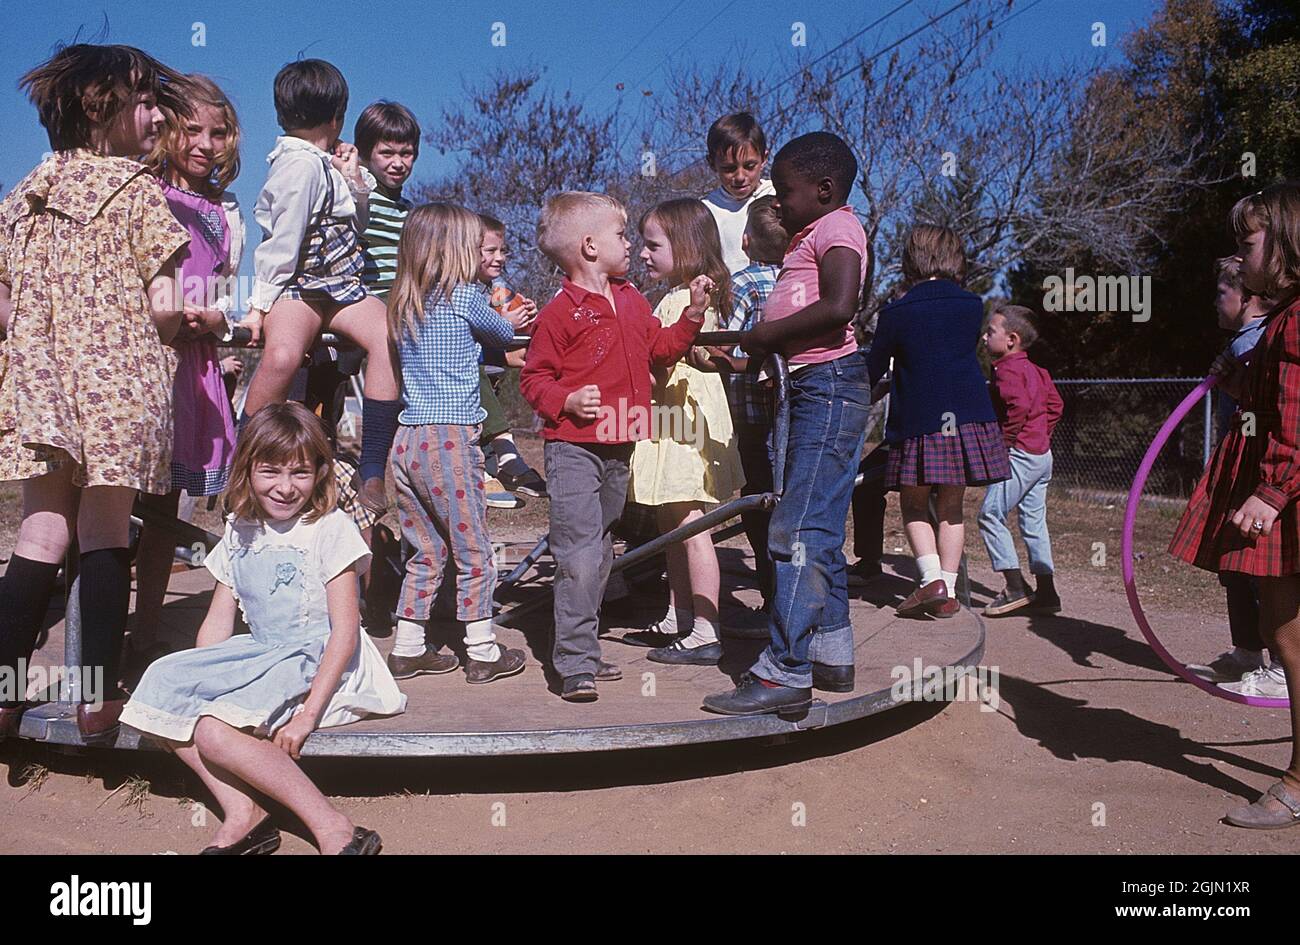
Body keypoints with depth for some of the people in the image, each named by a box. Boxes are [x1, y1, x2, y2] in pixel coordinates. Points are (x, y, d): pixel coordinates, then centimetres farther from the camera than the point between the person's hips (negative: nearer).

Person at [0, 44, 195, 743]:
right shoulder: (136, 187, -3)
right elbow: (162, 308, -11)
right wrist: (176, 325, 10)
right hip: (118, 381, -5)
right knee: (105, 535, 1)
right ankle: (98, 698, 5)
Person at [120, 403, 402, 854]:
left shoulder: (330, 529, -11)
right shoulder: (240, 532, 9)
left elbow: (345, 633, -15)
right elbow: (219, 619, 11)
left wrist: (307, 715, -21)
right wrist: (195, 681, -3)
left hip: (322, 664, -7)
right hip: (264, 655, 8)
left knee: (215, 730, -25)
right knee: (163, 688, -11)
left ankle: (335, 829, -23)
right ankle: (242, 815, -12)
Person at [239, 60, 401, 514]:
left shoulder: (325, 163, 18)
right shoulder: (302, 163, -8)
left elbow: (352, 229, 26)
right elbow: (281, 243, -10)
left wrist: (356, 183, 9)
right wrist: (259, 304, -10)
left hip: (340, 284, 7)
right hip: (298, 285, -7)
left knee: (389, 337, -23)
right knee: (282, 354, -35)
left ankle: (372, 472, -23)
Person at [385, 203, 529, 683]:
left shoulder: (401, 306, 12)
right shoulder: (464, 298, -6)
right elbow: (504, 334, 11)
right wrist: (509, 320, 31)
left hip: (407, 440, 7)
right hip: (451, 439, -7)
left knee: (427, 551, 16)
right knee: (473, 550, 4)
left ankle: (408, 648, 21)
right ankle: (482, 652, 12)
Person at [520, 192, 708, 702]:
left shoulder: (632, 300, 14)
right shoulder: (559, 312, -10)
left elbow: (660, 348, 22)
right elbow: (533, 378, -7)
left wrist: (693, 313, 11)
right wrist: (567, 401, -24)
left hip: (619, 448, 8)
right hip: (573, 448, -8)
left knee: (601, 548, 15)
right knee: (578, 553, -12)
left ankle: (587, 650, 27)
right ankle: (575, 664, -6)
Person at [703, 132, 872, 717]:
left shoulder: (836, 228, -7)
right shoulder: (810, 237, 23)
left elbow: (839, 306, -24)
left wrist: (767, 334, -15)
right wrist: (758, 346, 7)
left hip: (830, 387, -11)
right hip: (810, 390, 11)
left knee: (798, 531, -14)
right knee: (817, 532, 14)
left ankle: (784, 674, -12)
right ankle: (830, 654, 23)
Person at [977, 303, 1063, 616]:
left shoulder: (1007, 369, -12)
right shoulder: (1035, 370, 17)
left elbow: (1019, 405, -26)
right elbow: (1054, 405, 22)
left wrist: (1005, 440, -19)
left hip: (1019, 454, -10)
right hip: (1042, 454, 10)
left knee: (990, 515, -5)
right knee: (1034, 522, 11)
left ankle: (1015, 587, -7)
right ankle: (1046, 593, 13)